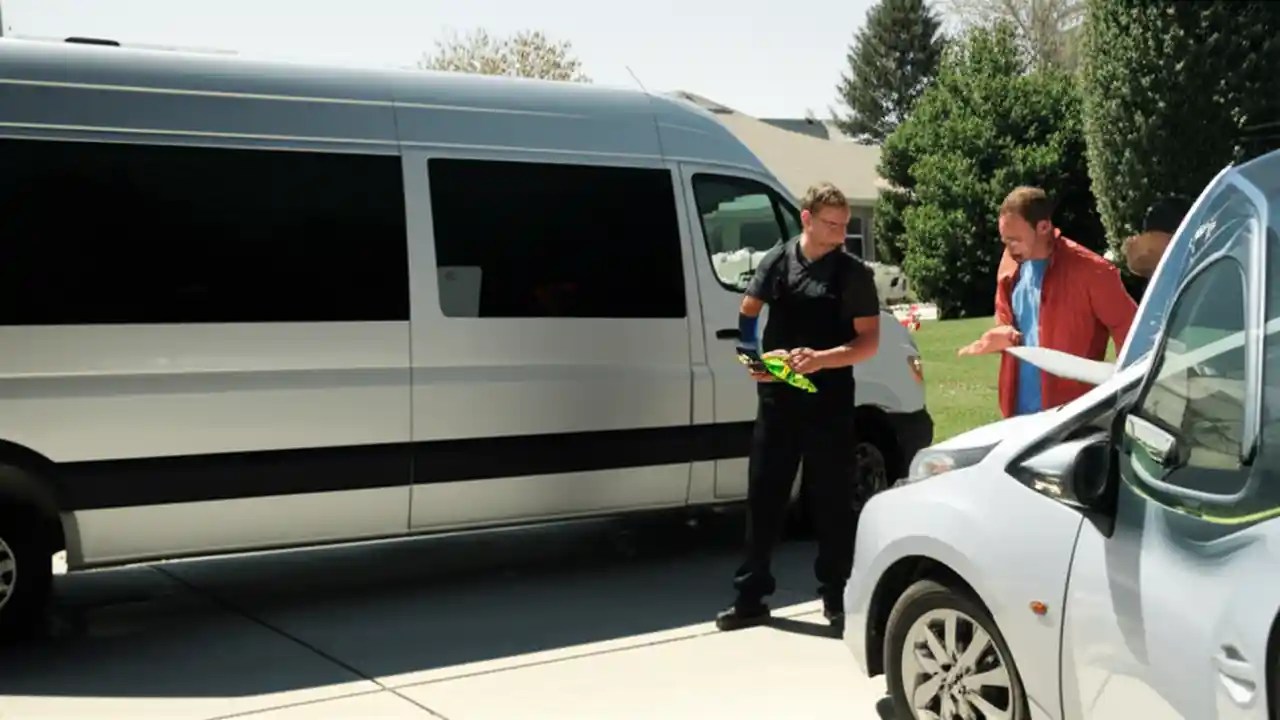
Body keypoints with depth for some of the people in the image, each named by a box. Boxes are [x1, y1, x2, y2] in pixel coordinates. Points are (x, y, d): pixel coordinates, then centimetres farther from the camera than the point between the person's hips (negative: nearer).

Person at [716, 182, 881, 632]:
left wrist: (822, 358, -20)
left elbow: (870, 341, -4)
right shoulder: (776, 261, 5)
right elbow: (746, 316, 10)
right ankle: (751, 596, 15)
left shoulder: (853, 273, -1)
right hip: (777, 396, 2)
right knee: (763, 495, 6)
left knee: (832, 499, 5)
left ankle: (837, 596, 18)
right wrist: (753, 358, -9)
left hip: (830, 400, -2)